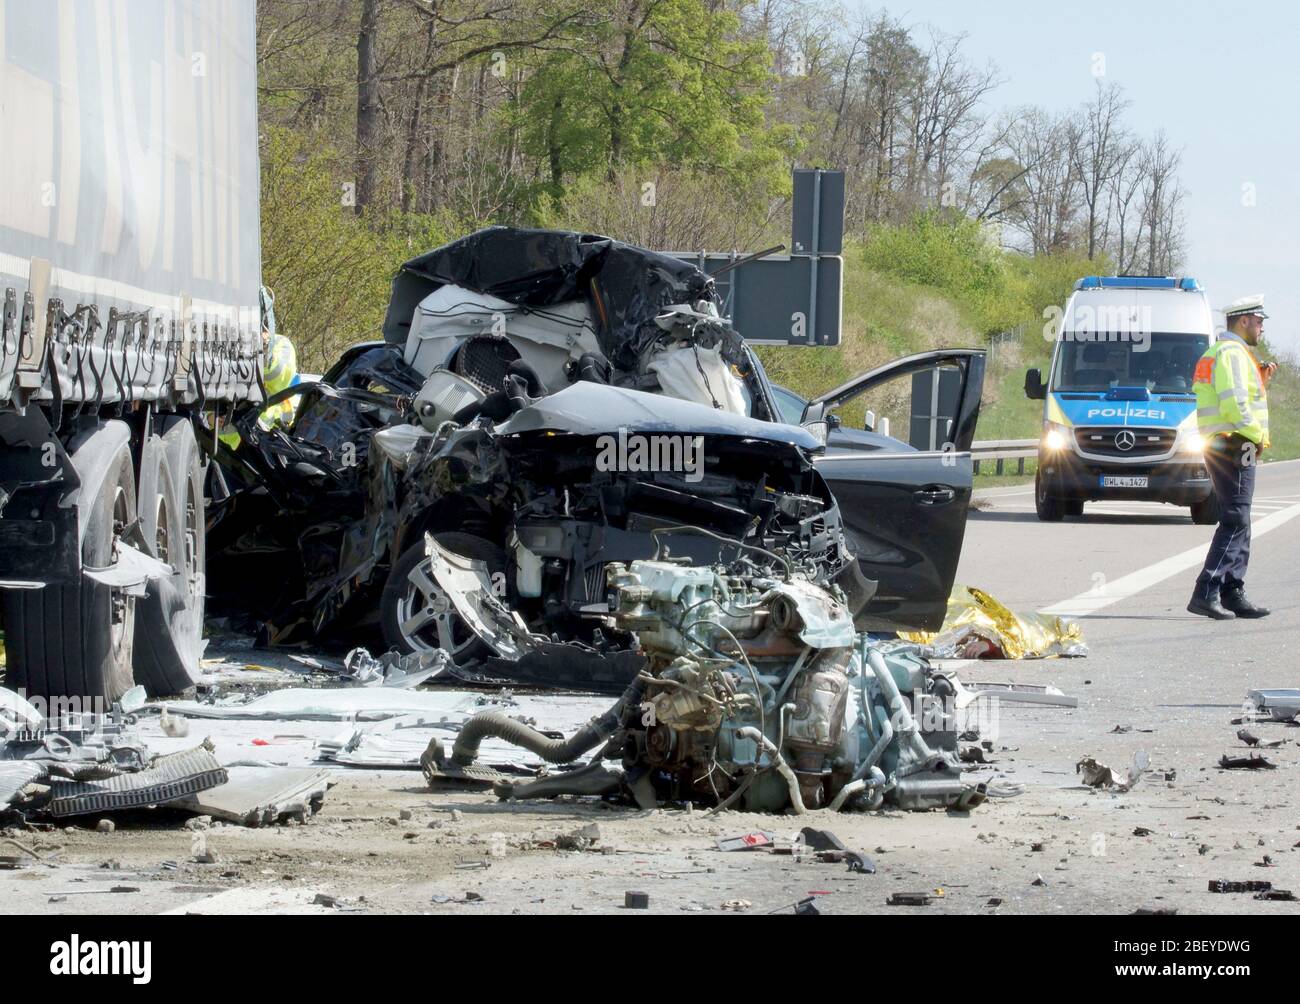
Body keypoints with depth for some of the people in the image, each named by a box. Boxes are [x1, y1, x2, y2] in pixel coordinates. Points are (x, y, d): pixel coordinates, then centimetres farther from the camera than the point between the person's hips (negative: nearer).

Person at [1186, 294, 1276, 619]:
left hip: (1219, 447, 11)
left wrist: (1260, 381, 14)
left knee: (1237, 524, 13)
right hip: (1234, 446, -11)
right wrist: (1258, 436, -14)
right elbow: (1234, 406, -23)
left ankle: (1233, 595, 15)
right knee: (1234, 523, -12)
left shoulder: (1216, 353, 21)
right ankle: (1206, 594, -17)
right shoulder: (1232, 353, -13)